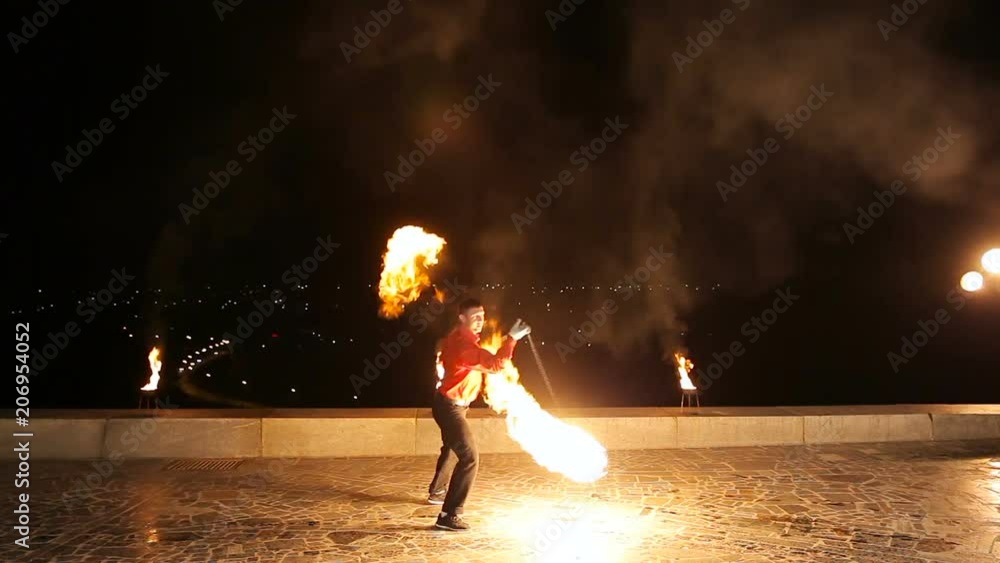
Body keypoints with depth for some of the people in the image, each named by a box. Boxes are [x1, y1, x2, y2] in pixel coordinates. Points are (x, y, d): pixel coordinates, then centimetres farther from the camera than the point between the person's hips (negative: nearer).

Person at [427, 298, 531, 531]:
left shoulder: (458, 338, 8)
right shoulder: (463, 344, -26)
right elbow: (495, 364, -34)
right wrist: (511, 338, -34)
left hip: (449, 403, 11)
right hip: (450, 406, -11)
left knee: (452, 449, 31)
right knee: (469, 457, -18)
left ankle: (437, 492, 51)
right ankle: (449, 516, -19)